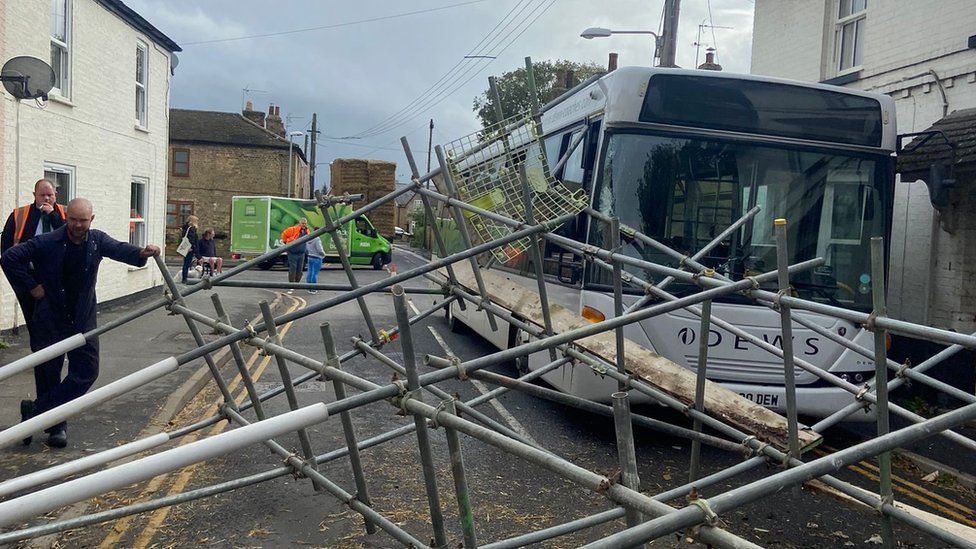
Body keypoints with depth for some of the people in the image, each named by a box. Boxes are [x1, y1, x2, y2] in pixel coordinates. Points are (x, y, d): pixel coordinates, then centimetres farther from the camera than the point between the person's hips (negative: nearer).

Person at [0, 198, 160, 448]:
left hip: (83, 320, 3)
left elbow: (119, 249, -19)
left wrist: (141, 253, -40)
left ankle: (35, 411, 13)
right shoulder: (46, 243, -11)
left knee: (87, 371, -1)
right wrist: (31, 286, -11)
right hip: (50, 319, -3)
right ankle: (55, 425, 23)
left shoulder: (97, 240, -1)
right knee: (50, 373, 5)